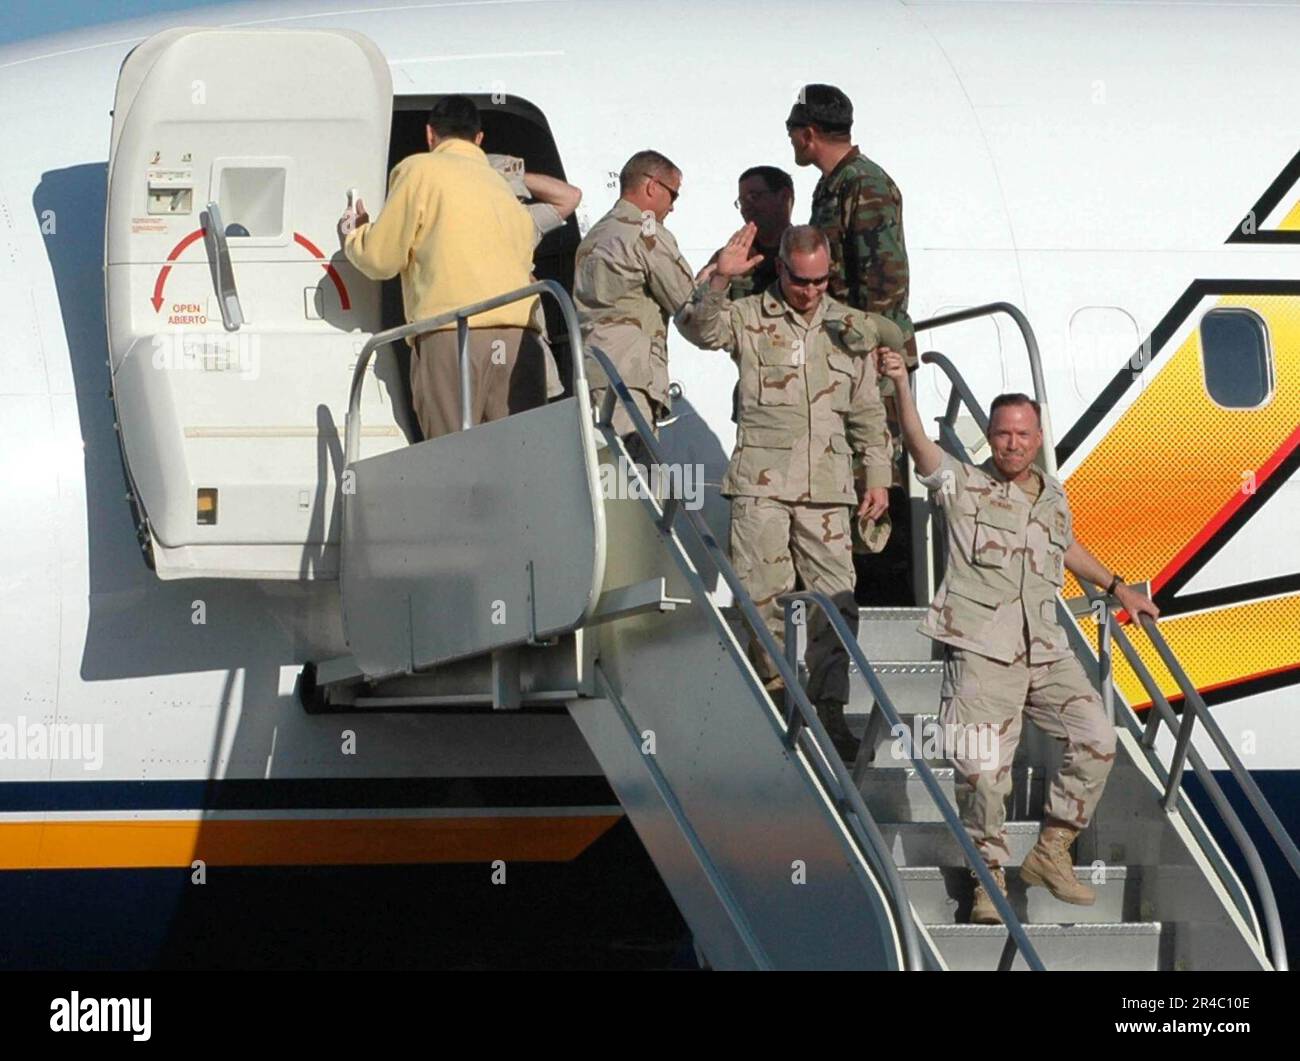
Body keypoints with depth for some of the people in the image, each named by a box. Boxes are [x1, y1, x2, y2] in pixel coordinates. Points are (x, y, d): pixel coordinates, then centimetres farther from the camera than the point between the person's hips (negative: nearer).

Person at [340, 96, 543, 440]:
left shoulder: (418, 171, 10)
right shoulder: (502, 184, 28)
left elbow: (381, 259, 7)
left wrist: (353, 233, 29)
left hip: (451, 333, -5)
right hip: (520, 337, 5)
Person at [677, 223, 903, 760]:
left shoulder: (849, 327, 15)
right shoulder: (750, 318, 5)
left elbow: (867, 412, 20)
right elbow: (699, 328, -15)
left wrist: (877, 475, 15)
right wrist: (720, 278, -30)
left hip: (827, 486, 3)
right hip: (762, 481, -3)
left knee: (835, 597, -3)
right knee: (763, 594, -7)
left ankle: (827, 711, 2)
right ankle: (771, 697, 1)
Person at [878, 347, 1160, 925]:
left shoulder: (1053, 496, 15)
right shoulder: (963, 486, 0)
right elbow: (917, 444, -15)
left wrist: (1117, 586, 41)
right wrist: (901, 384, -31)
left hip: (1046, 651, 5)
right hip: (982, 653, -5)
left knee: (1096, 739, -3)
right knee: (982, 769, -10)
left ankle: (1050, 854, 10)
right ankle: (991, 878, 6)